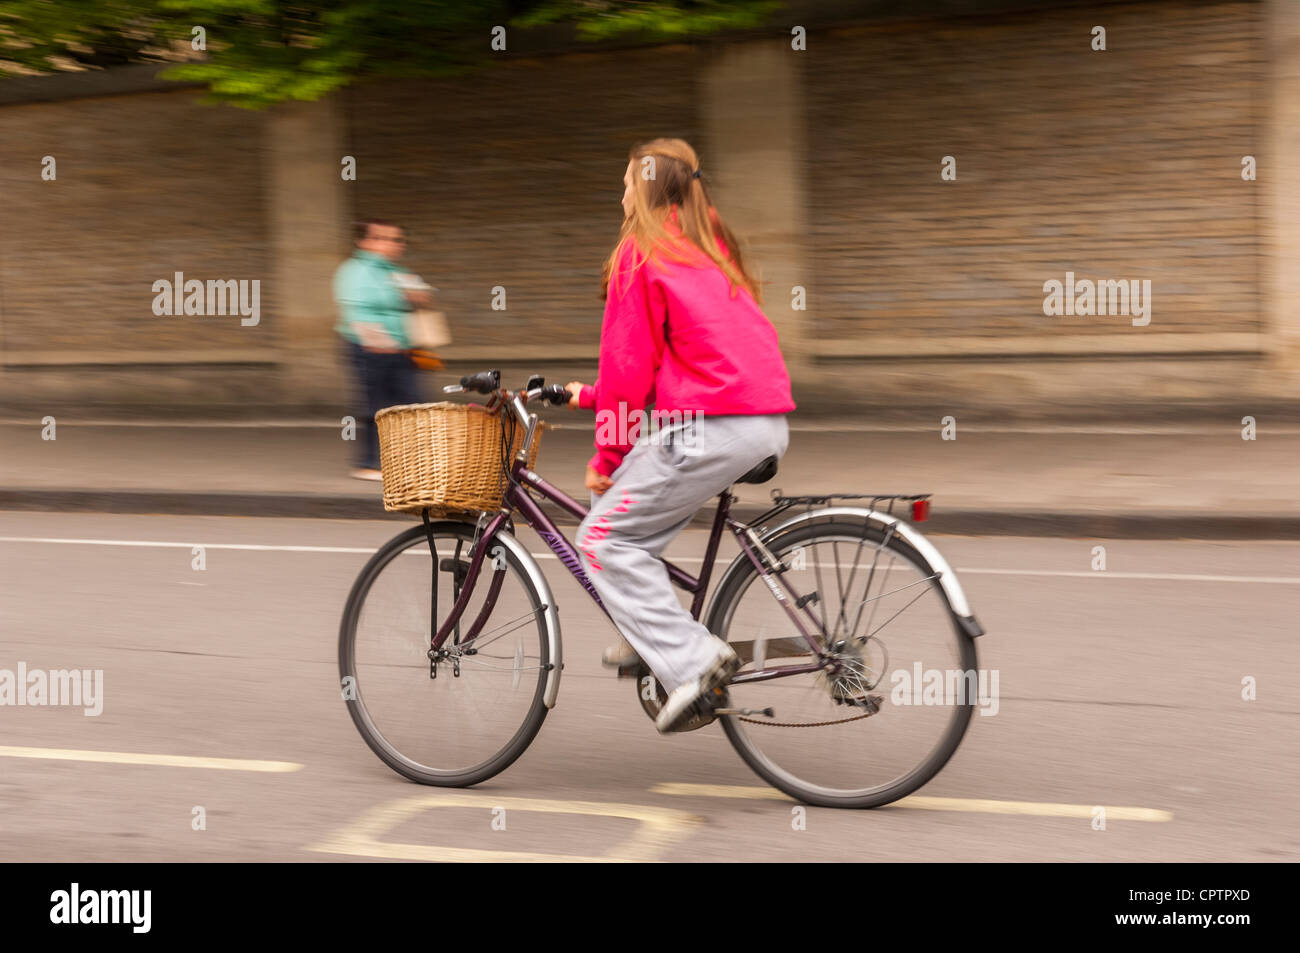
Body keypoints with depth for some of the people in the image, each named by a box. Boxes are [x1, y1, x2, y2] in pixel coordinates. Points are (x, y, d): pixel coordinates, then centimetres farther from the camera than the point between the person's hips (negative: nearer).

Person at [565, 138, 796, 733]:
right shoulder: (711, 247, 24)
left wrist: (607, 456, 5)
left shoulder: (641, 251, -1)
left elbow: (631, 360, -4)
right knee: (632, 510, 24)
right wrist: (593, 394, 34)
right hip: (770, 422, 9)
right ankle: (654, 633, 19)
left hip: (712, 425, -9)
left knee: (604, 539, -3)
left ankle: (692, 662, -13)